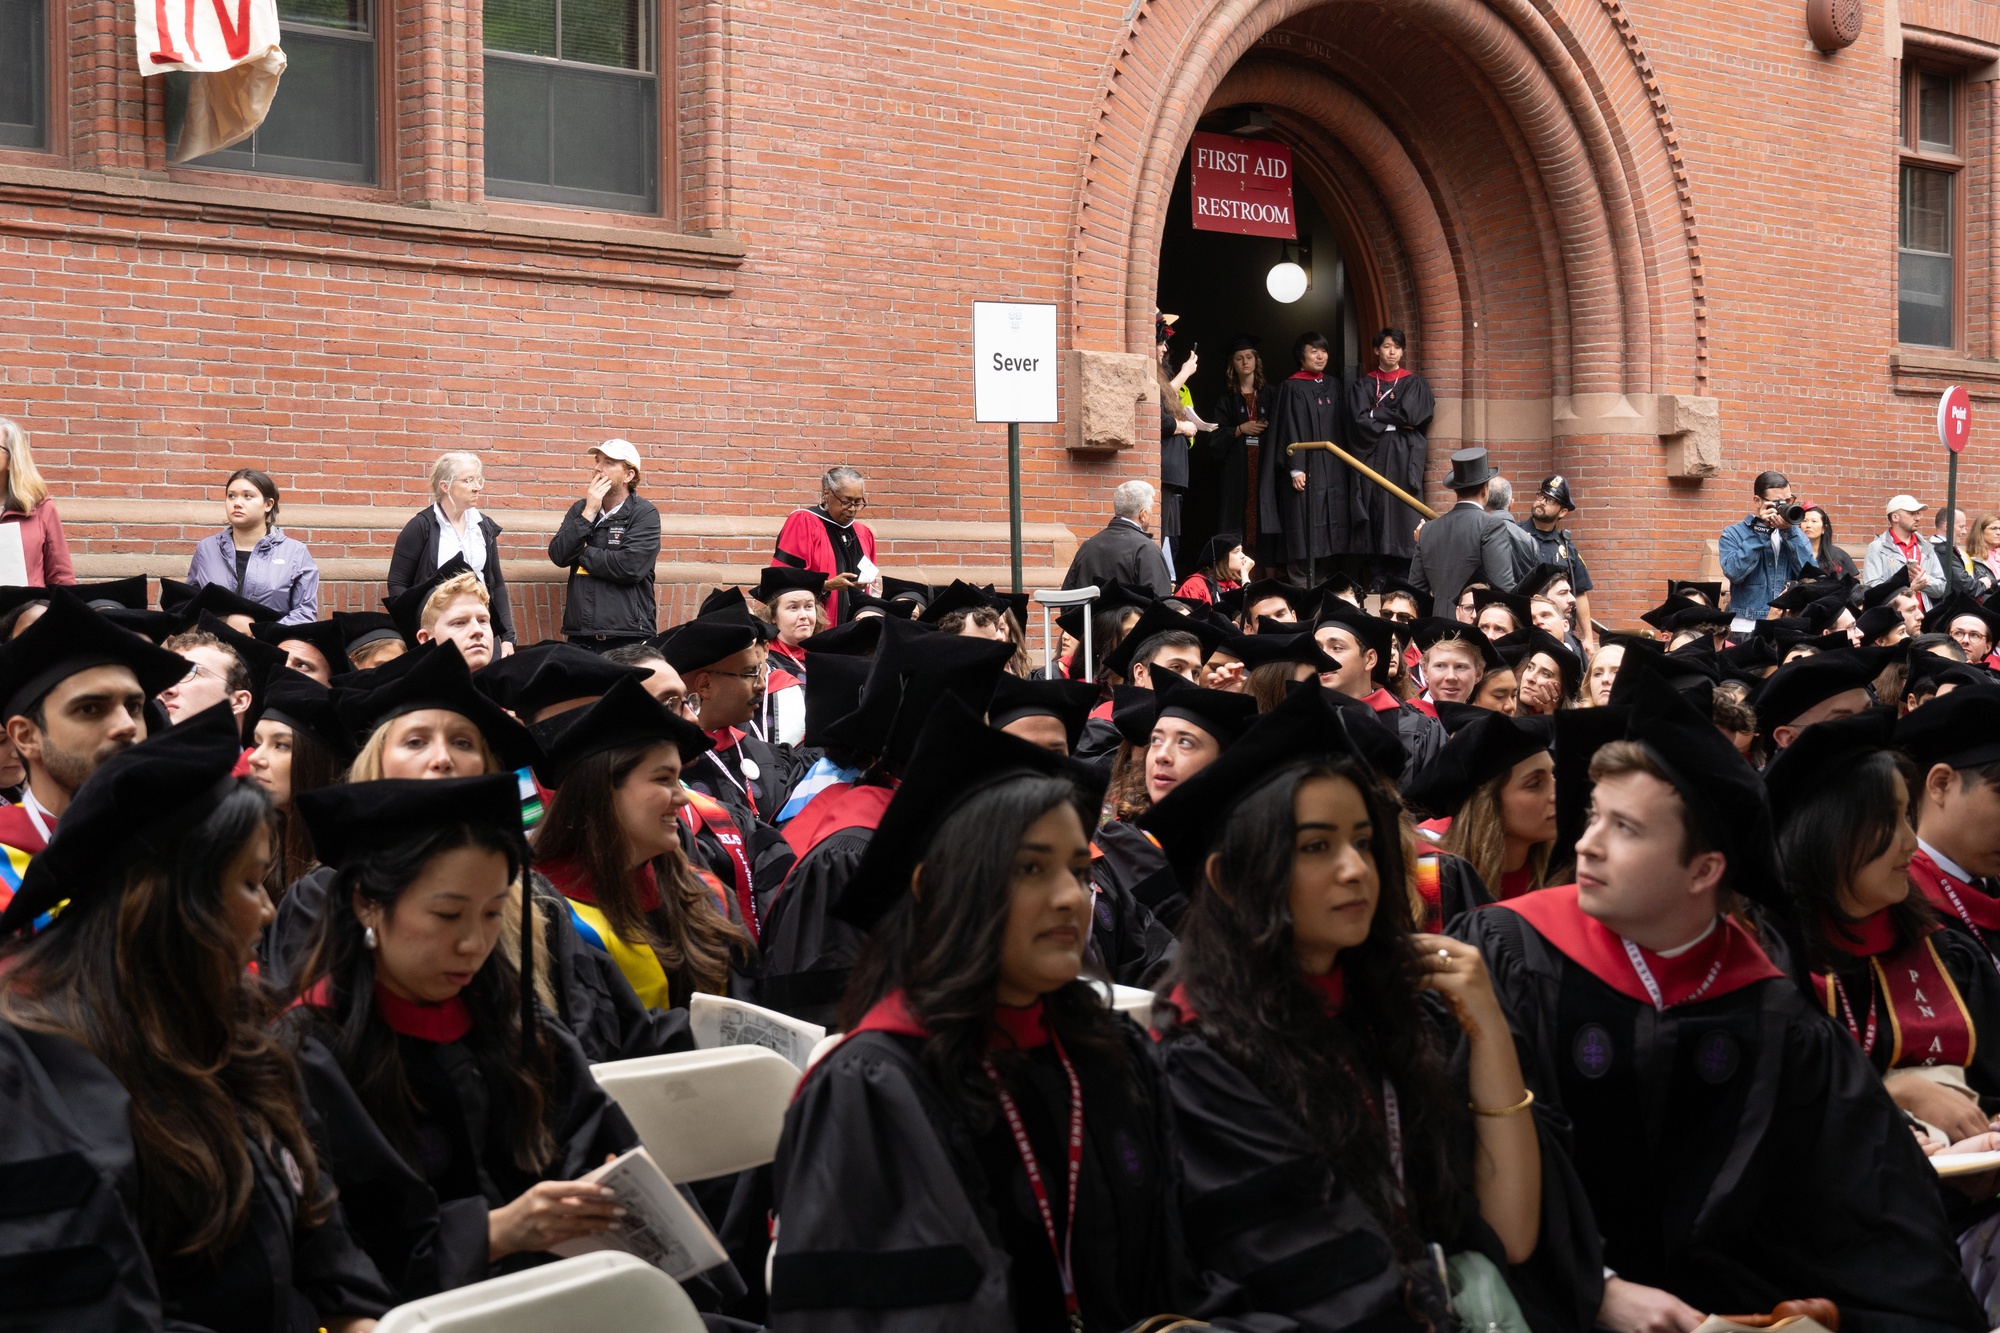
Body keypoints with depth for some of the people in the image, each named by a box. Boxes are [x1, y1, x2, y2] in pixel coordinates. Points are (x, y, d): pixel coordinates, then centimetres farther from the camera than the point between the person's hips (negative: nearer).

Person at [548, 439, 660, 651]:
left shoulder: (644, 514, -3)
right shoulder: (580, 510, 13)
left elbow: (630, 567, -16)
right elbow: (558, 556, 0)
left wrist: (582, 553, -3)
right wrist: (589, 513, -7)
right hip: (579, 635, 4)